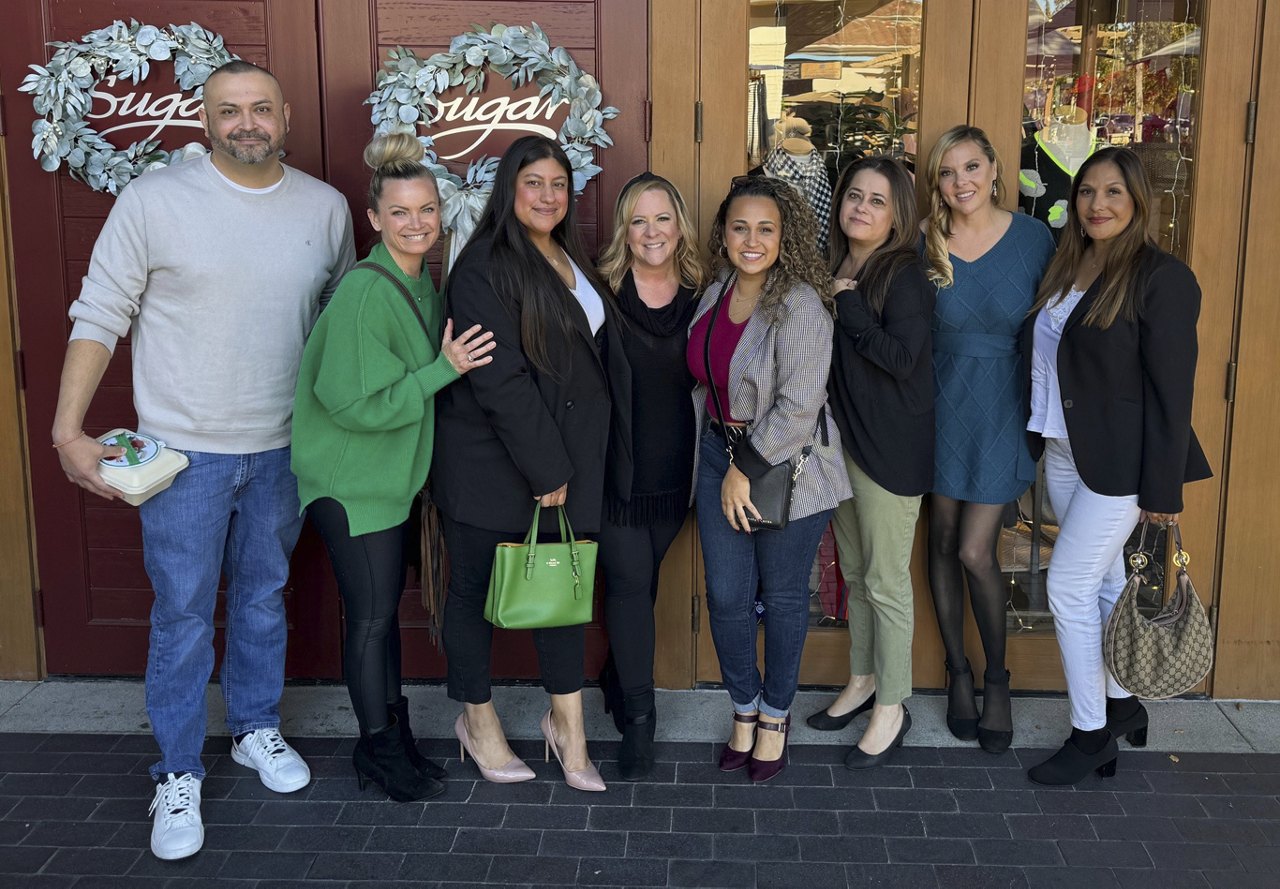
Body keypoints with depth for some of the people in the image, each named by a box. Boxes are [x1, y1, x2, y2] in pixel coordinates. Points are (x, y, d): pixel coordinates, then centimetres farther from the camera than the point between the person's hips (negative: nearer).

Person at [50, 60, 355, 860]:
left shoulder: (326, 208, 0)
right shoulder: (154, 200, -10)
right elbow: (99, 317, -7)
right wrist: (69, 431, -10)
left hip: (283, 449, 3)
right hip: (185, 451, -3)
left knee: (264, 598, 19)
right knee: (184, 614, 5)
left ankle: (257, 727, 39)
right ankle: (178, 775, 21)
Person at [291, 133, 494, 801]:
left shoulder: (425, 285, 5)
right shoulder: (365, 291, -23)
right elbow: (356, 402, -25)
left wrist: (449, 365, 0)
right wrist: (444, 370, -23)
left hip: (391, 472, 8)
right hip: (349, 480, -8)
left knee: (385, 605, 17)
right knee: (371, 614, 2)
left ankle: (391, 736, 30)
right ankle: (381, 749, 19)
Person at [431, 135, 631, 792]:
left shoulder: (571, 262, 12)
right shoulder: (484, 266, -13)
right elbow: (499, 378, -19)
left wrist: (565, 464, 8)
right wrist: (546, 467, -17)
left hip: (565, 456, 7)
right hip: (491, 462, -7)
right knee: (479, 588, 8)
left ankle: (567, 723, 23)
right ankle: (477, 720, 26)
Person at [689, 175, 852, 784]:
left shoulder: (799, 306, -18)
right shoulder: (716, 293, 4)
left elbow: (799, 406, -21)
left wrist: (747, 471, -16)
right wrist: (722, 462, 12)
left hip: (786, 464, -5)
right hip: (720, 452, 6)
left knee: (782, 596, 8)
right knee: (726, 595, 6)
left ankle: (775, 717, 29)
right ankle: (744, 707, 29)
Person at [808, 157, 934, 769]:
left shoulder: (905, 275, -13)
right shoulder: (834, 270, 9)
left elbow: (902, 358, -25)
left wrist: (846, 303, -20)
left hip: (890, 448, -8)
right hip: (840, 437, 8)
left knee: (886, 581, 1)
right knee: (854, 571, 18)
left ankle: (891, 708, 15)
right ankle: (862, 680, 34)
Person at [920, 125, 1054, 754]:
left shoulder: (1034, 238, -6)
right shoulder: (926, 245, -2)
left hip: (1004, 408, -2)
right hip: (942, 401, 2)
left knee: (975, 552, -6)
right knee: (942, 542, 9)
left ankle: (996, 679, 18)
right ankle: (958, 671, 28)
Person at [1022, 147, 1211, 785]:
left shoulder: (1161, 278, -13)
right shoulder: (1065, 269, 9)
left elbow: (1171, 390, -15)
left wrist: (1162, 489, -15)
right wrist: (1040, 441, 9)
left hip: (1120, 461, -7)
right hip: (1064, 452, 7)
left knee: (1068, 586, -6)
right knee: (1102, 581, 15)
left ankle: (1090, 732, 9)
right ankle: (1122, 706, 30)